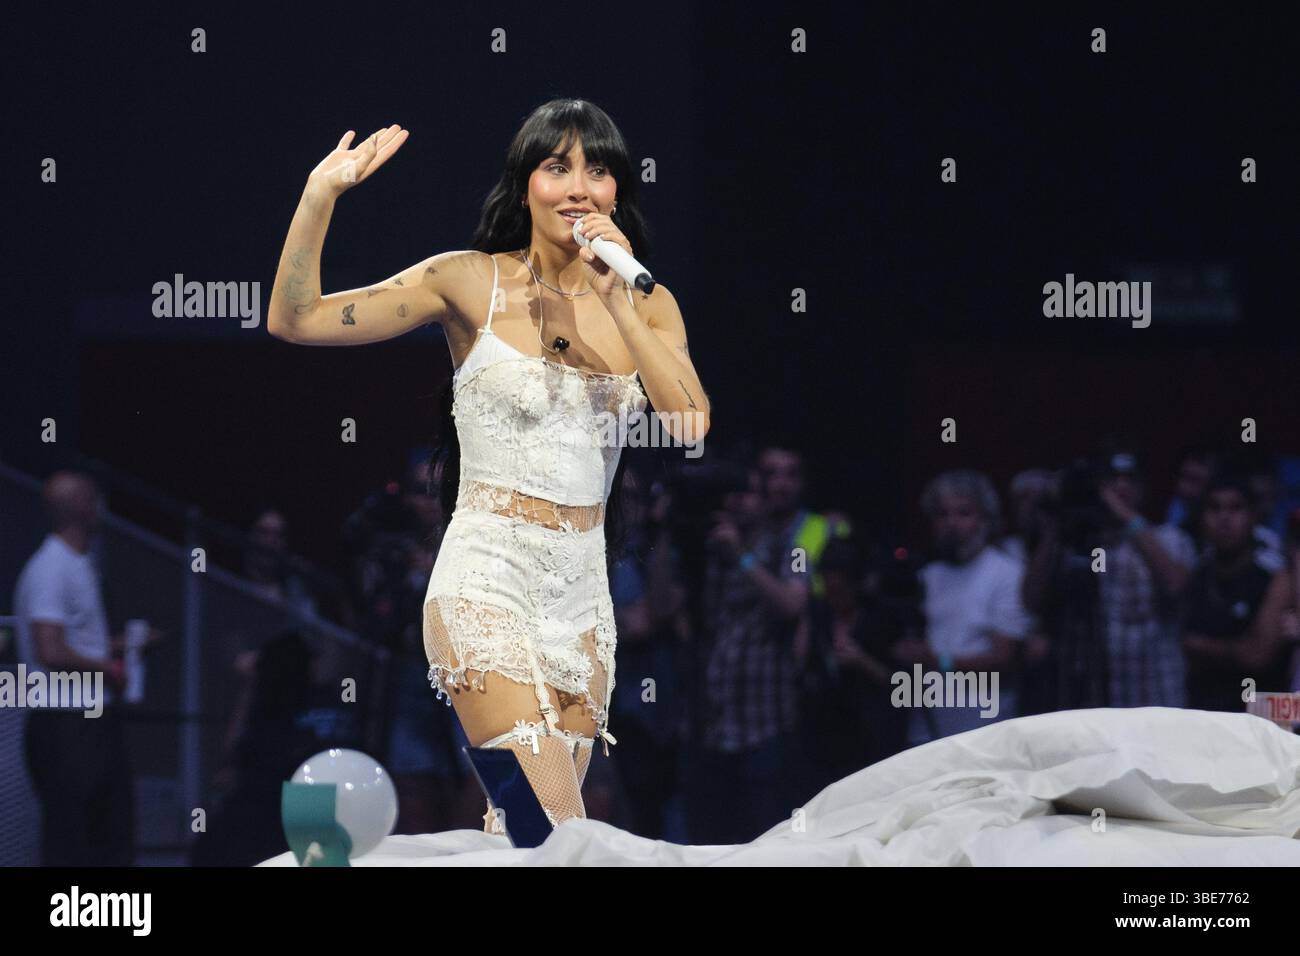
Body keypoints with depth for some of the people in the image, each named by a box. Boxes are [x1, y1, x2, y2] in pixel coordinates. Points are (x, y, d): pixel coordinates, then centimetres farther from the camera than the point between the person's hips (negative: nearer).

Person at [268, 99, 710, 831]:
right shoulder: (473, 284, -3)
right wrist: (321, 195, -16)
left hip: (585, 586, 5)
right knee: (552, 832, -18)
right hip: (489, 579, -5)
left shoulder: (648, 306, 8)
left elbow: (691, 424, -9)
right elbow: (295, 320, -6)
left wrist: (617, 302, -13)